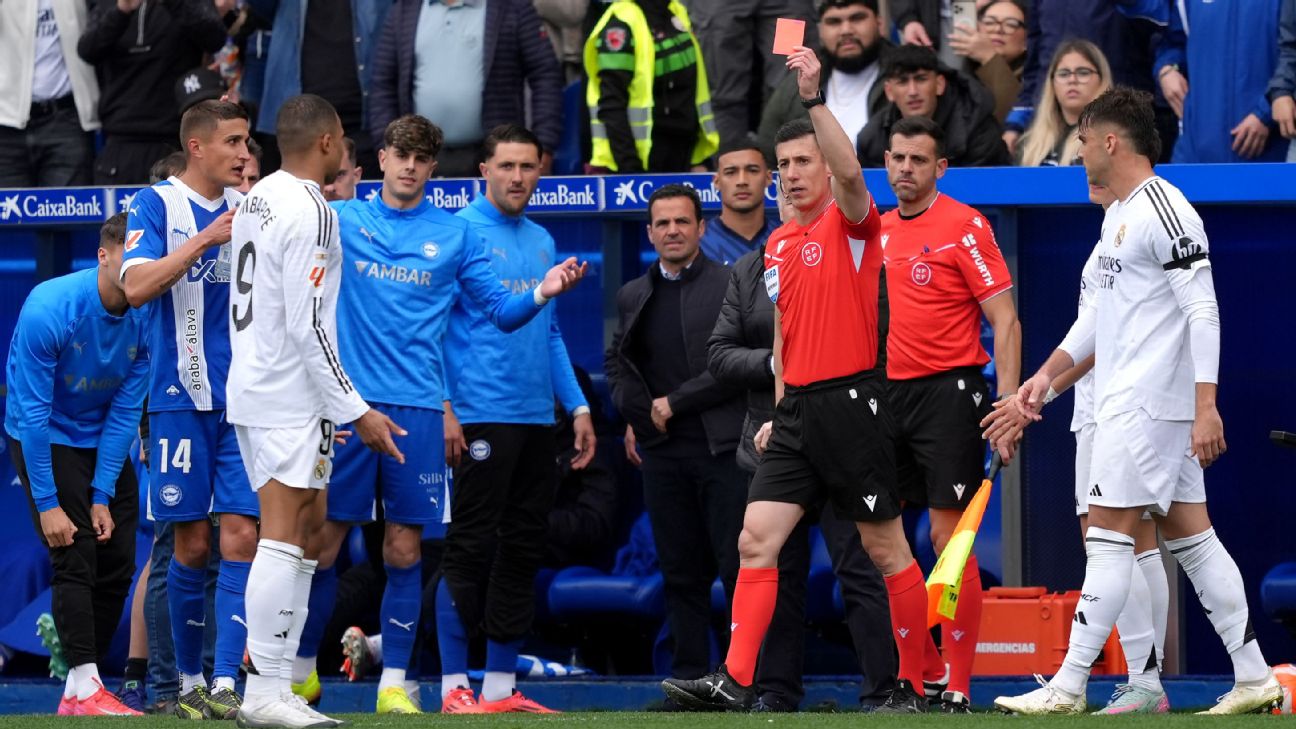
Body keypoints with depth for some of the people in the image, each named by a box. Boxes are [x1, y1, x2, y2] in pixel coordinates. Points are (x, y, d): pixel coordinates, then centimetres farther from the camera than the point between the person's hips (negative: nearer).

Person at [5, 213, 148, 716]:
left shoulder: (145, 320, -13)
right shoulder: (48, 310, -27)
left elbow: (124, 414, -7)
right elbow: (32, 412, -23)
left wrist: (102, 495, -11)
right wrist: (46, 503, -23)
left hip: (103, 442, 5)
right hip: (45, 441, -5)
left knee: (117, 562, 0)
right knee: (75, 553, -16)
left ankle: (79, 693, 7)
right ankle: (84, 687, -17)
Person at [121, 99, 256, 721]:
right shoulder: (157, 205, -3)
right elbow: (136, 286, -16)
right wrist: (207, 239, -21)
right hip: (182, 399, -3)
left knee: (242, 536, -7)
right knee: (193, 544, 1)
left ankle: (225, 683, -10)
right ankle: (189, 681, 15)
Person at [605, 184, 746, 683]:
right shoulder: (633, 296, 15)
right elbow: (615, 360, 25)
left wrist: (675, 402, -10)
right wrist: (633, 413, 8)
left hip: (721, 448, -5)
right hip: (662, 450, 5)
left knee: (738, 566, -7)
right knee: (681, 572, 7)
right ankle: (688, 677, 10)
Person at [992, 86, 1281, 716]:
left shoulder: (1164, 210, -14)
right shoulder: (1118, 216, 17)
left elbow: (1203, 310, -18)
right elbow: (1100, 311, 28)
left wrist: (1206, 404, -24)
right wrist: (1048, 374, 24)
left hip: (1148, 405, -10)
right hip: (1127, 400, 10)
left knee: (1108, 536, -9)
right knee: (1190, 536, 8)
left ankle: (1068, 686, -9)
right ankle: (1254, 676, 8)